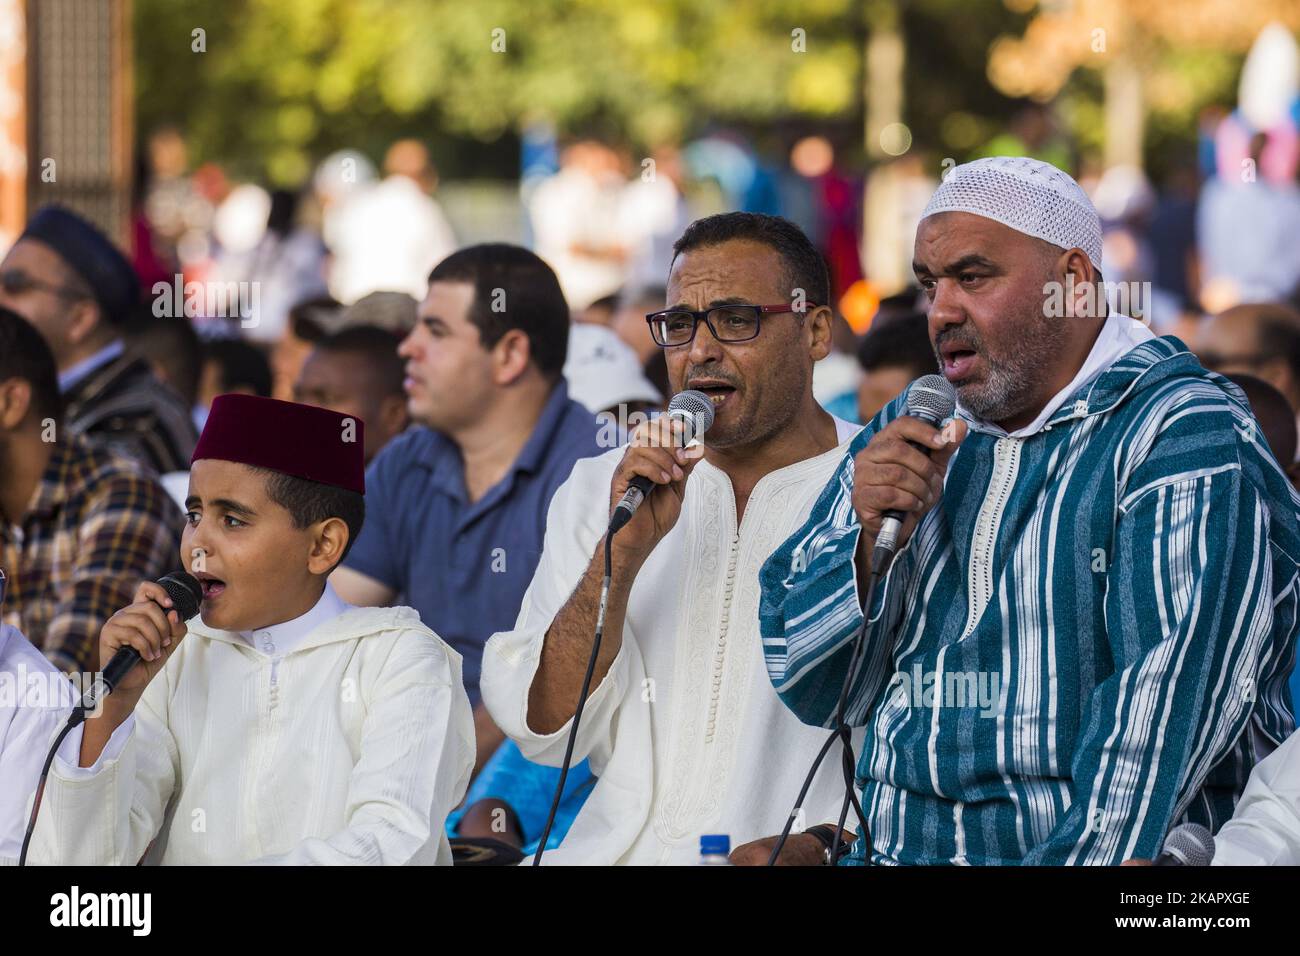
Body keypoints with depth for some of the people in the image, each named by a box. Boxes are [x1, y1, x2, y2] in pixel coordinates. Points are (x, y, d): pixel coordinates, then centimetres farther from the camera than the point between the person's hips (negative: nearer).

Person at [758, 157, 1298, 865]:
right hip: (895, 851, 5)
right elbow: (810, 690, 14)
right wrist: (870, 540, -3)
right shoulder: (910, 432, 15)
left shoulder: (1186, 438, -6)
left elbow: (1169, 706, -17)